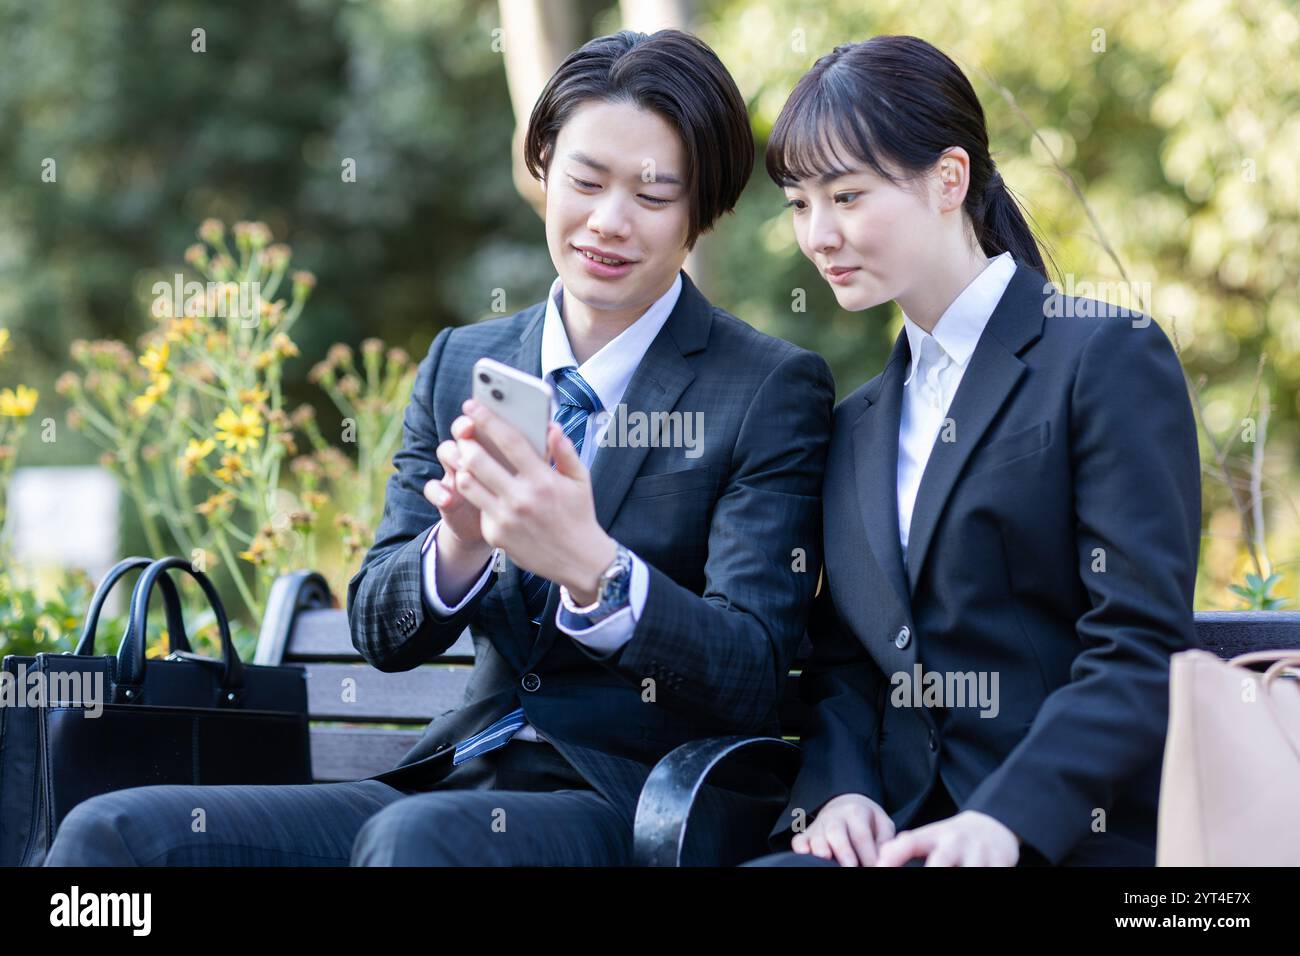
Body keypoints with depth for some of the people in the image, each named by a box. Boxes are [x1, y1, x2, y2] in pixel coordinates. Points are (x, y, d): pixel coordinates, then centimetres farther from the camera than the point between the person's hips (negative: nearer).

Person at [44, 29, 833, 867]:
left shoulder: (775, 388, -3)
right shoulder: (460, 365, 12)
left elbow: (752, 681, -11)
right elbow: (382, 633, 7)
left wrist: (590, 565, -29)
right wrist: (458, 543, -17)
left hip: (641, 802, -5)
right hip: (454, 779, 5)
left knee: (414, 835, -37)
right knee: (111, 830, -15)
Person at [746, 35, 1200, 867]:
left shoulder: (1109, 358, 0)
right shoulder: (859, 426, 23)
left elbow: (1142, 650, -9)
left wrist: (1005, 820, -21)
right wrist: (837, 790, -3)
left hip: (1064, 839, -6)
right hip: (897, 833, 6)